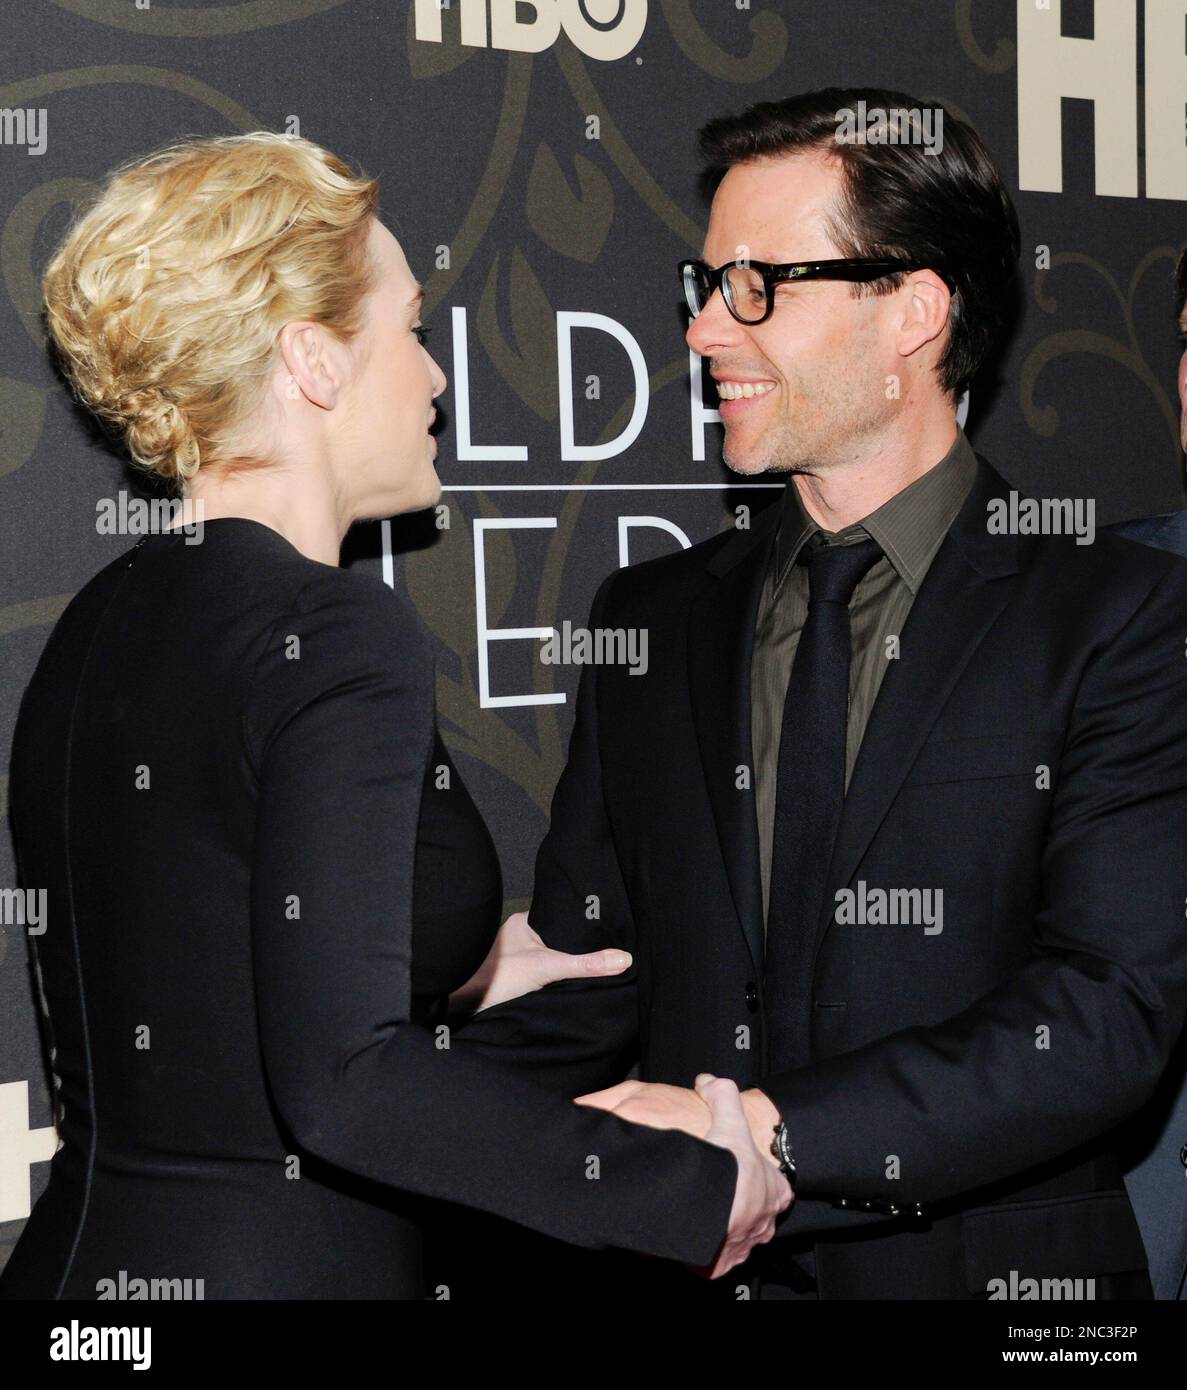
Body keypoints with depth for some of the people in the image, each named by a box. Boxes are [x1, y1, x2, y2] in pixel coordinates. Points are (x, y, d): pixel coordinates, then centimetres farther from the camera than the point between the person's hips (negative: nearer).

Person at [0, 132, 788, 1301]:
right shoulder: (336, 635, -18)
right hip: (282, 1268, -8)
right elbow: (342, 1076, -26)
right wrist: (700, 1191, -17)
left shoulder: (94, 628, 7)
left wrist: (450, 981, 23)